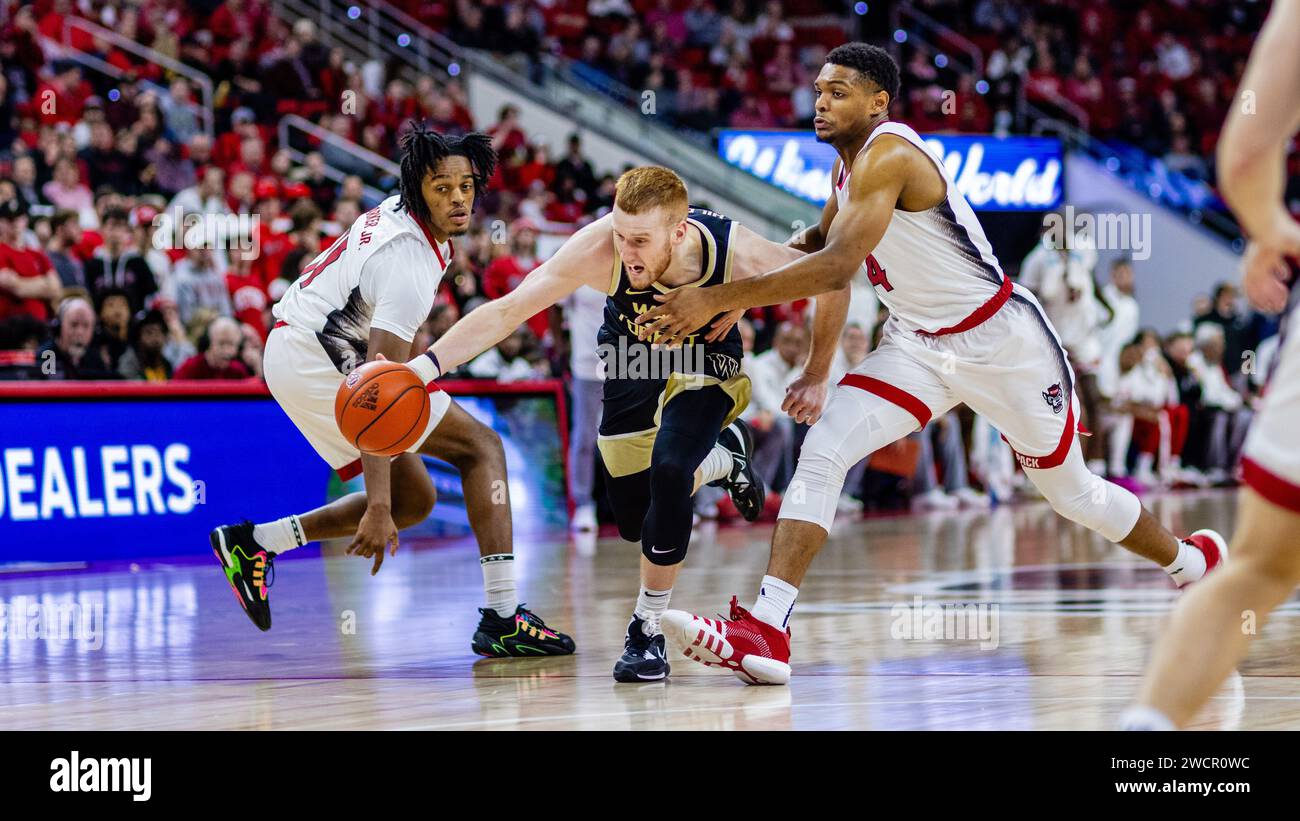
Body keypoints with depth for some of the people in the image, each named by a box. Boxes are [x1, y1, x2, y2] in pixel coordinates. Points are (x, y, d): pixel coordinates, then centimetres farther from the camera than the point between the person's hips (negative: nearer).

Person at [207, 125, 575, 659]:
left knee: (412, 499, 12)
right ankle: (502, 619, -17)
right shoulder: (409, 264, -26)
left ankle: (252, 542, 12)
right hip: (314, 362, -10)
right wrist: (376, 508, -38)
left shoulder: (401, 212, 1)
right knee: (481, 446, -10)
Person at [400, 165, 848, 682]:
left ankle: (647, 630, -10)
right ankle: (722, 456, 40)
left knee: (669, 470, -28)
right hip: (631, 363, 2)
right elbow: (506, 311, -33)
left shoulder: (739, 256, -38)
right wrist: (427, 364, -44)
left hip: (704, 364, -2)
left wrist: (815, 377, -13)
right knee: (635, 519, 8)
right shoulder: (598, 249, -38)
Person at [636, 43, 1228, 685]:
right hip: (917, 345, 8)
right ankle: (763, 635, -23)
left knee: (1071, 491, 11)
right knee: (821, 454, -15)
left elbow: (837, 268, -37)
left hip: (1000, 341, -7)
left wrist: (719, 299, -38)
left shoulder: (889, 155, -26)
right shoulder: (846, 164, 3)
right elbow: (819, 246, 21)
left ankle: (1194, 562, 40)